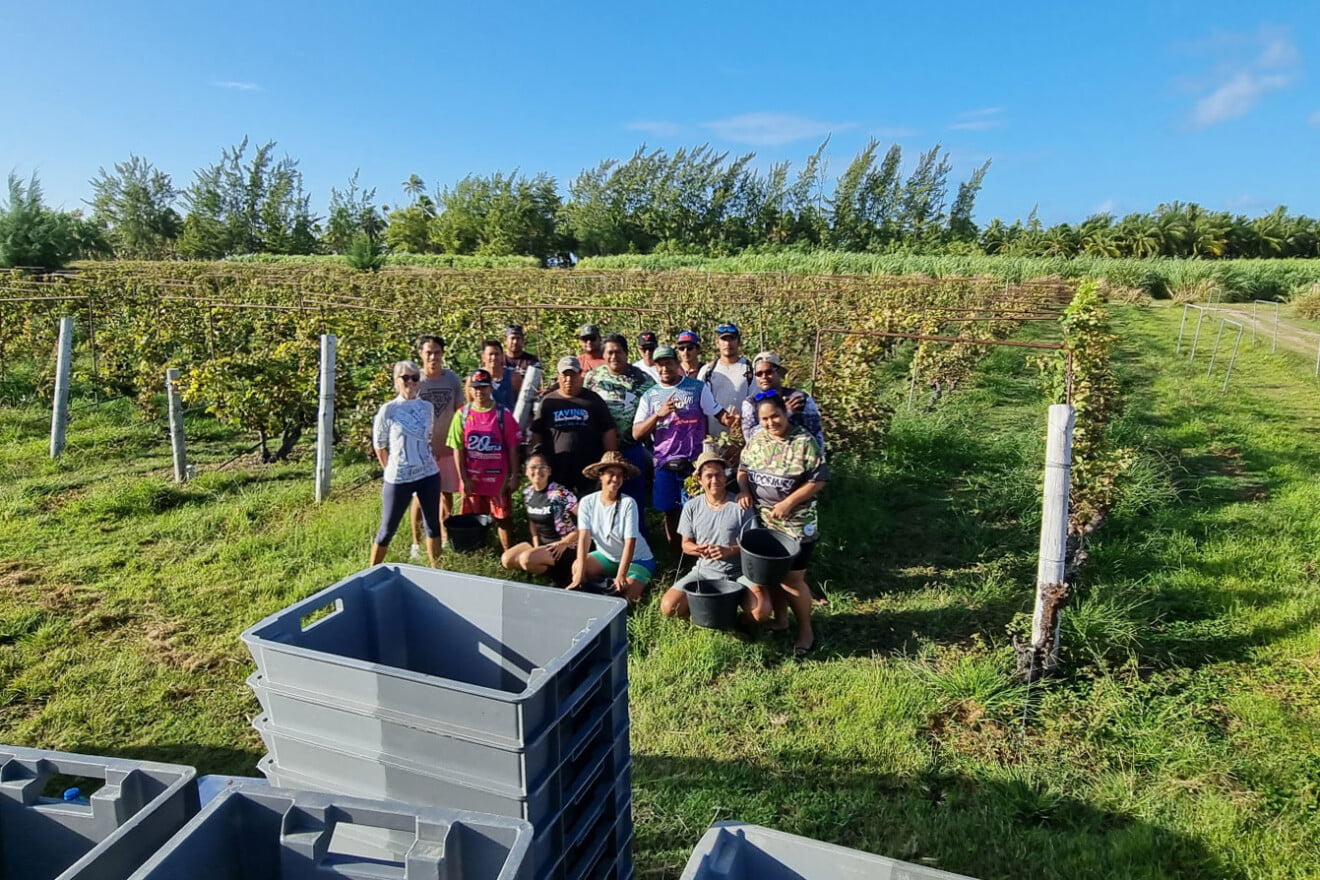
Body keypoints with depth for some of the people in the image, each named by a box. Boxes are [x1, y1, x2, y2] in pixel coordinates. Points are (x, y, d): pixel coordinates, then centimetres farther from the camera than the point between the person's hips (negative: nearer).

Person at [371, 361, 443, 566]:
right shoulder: (388, 410, -9)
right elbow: (379, 446, 0)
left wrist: (427, 456, 11)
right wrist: (392, 470, 6)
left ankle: (435, 570, 27)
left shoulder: (427, 408, 3)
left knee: (433, 524, 13)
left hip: (429, 475, 4)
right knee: (388, 528, 6)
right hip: (398, 479, -4)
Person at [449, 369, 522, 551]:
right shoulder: (462, 415, -1)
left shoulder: (503, 414, -5)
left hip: (498, 478, -2)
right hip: (472, 479, 2)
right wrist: (463, 479, -4)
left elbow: (513, 448, -3)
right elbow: (458, 449, 0)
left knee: (503, 518, 6)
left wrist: (514, 476, -6)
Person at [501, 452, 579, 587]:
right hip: (542, 542, 8)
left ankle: (559, 572, -3)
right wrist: (536, 543, 1)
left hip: (565, 546, -8)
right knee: (506, 560, -4)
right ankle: (550, 568, 5)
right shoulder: (527, 492, 1)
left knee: (526, 559, -28)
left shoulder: (560, 494, -21)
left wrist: (564, 543, -17)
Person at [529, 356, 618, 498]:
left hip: (588, 474, -1)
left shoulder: (593, 400, 6)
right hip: (555, 472, 1)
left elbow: (608, 432, 5)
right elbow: (536, 435, 8)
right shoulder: (548, 401, 8)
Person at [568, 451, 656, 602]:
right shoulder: (587, 502, -12)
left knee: (627, 595, -25)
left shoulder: (628, 503, -21)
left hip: (637, 559, -3)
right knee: (577, 566, -24)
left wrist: (621, 576, -34)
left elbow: (630, 542, -25)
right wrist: (580, 574, -32)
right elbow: (584, 536, -21)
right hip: (606, 555, 3)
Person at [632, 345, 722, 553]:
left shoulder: (698, 388, 0)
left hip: (694, 462, -2)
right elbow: (636, 434, 0)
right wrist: (658, 414, -16)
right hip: (665, 463, 3)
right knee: (670, 512, 10)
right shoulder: (650, 396, 7)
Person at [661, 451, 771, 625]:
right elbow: (686, 544, 7)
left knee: (761, 613, -28)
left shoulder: (741, 506, -9)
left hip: (738, 572, -2)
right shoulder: (691, 507, 0)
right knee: (668, 607, -17)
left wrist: (729, 550, -25)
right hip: (703, 570, 3)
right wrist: (699, 549, -16)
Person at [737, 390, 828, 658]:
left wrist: (788, 503, -19)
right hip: (762, 522, 6)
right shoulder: (756, 440, 3)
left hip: (795, 525, -5)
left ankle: (806, 630, 18)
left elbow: (818, 480, -14)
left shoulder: (804, 442, -14)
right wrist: (744, 491, -6)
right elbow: (743, 468, 14)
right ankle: (779, 618, 35)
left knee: (791, 578, 0)